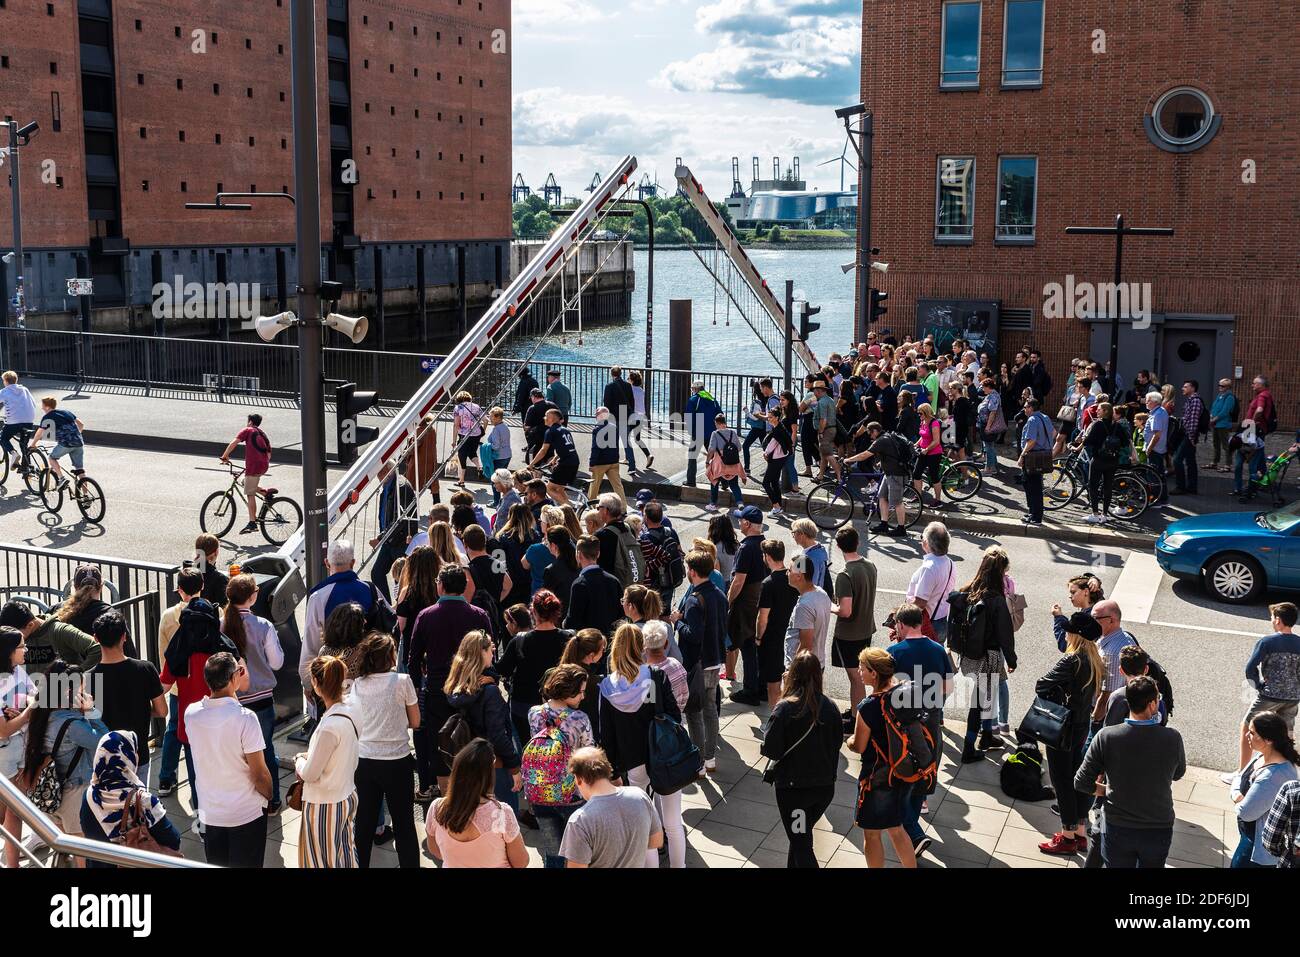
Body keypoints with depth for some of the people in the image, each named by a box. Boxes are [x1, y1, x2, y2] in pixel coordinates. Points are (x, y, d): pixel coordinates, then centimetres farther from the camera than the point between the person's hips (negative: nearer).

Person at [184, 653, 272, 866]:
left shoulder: (190, 713, -9)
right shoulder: (245, 718, -23)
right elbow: (260, 774, -17)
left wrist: (235, 688, 12)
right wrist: (269, 797, 1)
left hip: (210, 814, 4)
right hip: (247, 814, -4)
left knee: (216, 865, 19)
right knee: (246, 864, 11)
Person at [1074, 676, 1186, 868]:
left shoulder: (1106, 737, -18)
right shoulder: (1172, 739, -17)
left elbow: (1081, 783, -11)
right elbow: (1178, 774, 5)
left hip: (1117, 829, -1)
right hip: (1158, 830, 1)